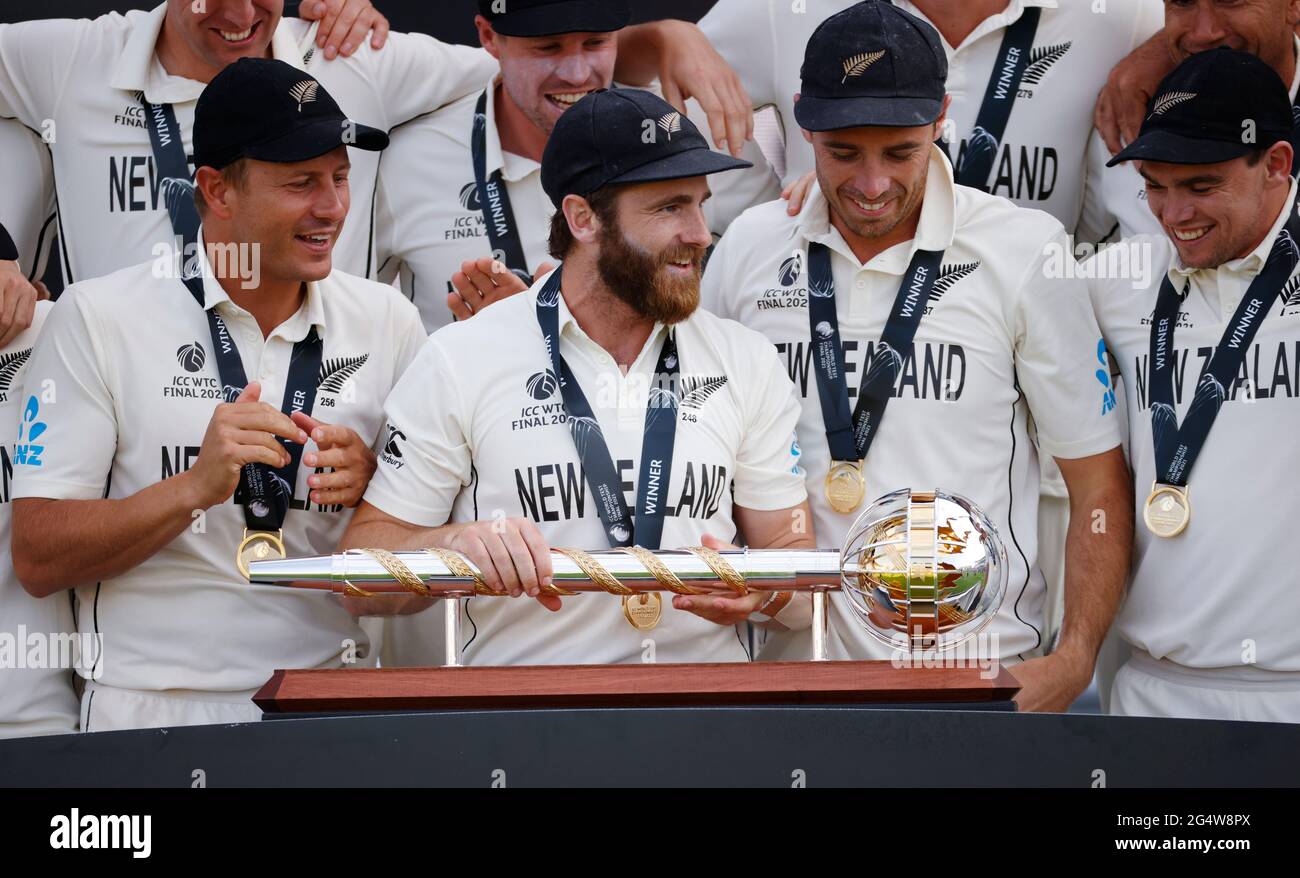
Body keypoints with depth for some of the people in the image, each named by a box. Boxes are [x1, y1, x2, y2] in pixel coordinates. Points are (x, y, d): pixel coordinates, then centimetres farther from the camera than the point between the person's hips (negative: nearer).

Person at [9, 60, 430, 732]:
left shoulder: (388, 322, 12)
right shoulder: (98, 318, 2)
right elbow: (37, 561, -2)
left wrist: (370, 483, -4)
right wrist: (197, 487, -13)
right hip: (152, 715, -1)